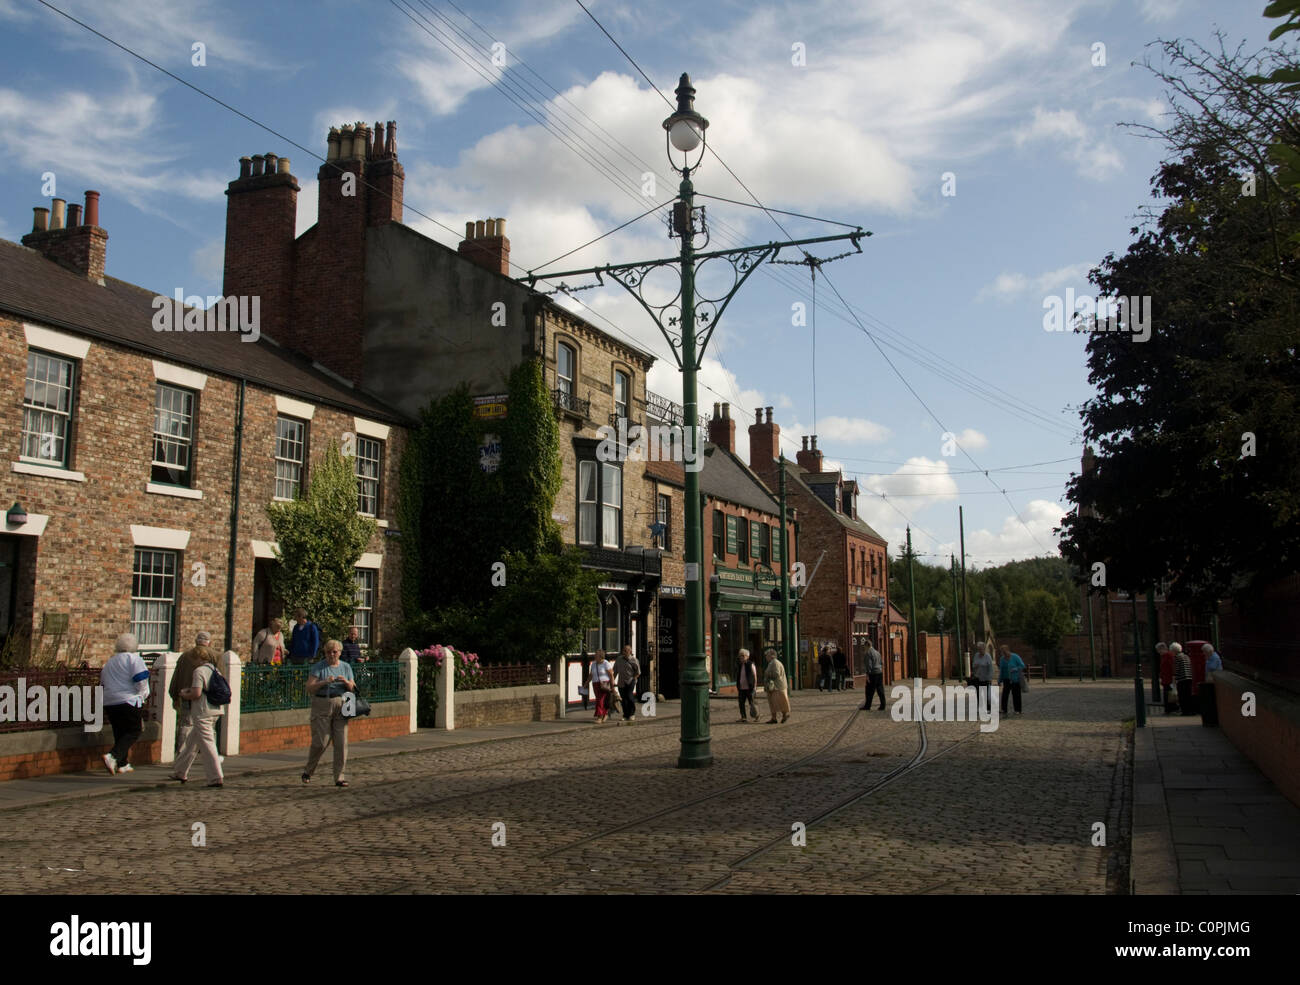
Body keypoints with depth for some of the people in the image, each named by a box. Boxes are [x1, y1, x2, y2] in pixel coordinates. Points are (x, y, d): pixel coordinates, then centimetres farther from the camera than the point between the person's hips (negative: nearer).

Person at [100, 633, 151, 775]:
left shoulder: (109, 662, 18)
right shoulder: (134, 659, -6)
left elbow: (103, 684, 23)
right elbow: (141, 682, -14)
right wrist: (143, 695, 5)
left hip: (109, 703, 7)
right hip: (129, 701, -7)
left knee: (119, 732, 15)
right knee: (133, 732, -1)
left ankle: (122, 764, 16)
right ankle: (113, 756, -19)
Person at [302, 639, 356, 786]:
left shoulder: (346, 667, 13)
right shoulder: (318, 667, 0)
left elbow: (353, 688, 13)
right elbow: (309, 688, -7)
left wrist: (346, 682, -8)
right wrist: (325, 682, -21)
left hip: (340, 707, 3)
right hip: (321, 707, -3)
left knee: (341, 743, -2)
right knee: (320, 742, -6)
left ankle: (339, 778, 4)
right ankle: (307, 771, 17)